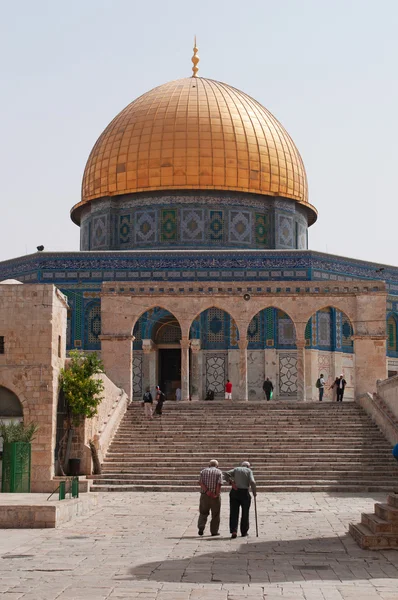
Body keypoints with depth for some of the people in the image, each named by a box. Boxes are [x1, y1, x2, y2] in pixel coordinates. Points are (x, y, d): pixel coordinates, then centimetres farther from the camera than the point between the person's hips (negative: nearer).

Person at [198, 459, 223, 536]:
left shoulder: (203, 471, 9)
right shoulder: (218, 472, 2)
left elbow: (200, 482, -6)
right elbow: (219, 484, -13)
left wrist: (207, 491, -14)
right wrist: (217, 494, -15)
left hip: (204, 495, 2)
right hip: (215, 497, -2)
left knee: (203, 513, 13)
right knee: (215, 514, 9)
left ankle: (201, 528, -5)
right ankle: (214, 531, 11)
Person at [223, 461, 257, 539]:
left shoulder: (236, 469, 13)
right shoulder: (249, 471, 4)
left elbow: (226, 474, -1)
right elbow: (252, 482, -10)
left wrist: (231, 482, -3)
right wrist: (254, 492, 1)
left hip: (234, 492, 2)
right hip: (244, 493, -2)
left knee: (233, 513, 2)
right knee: (245, 513, 12)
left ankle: (233, 531, -11)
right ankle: (244, 532, 18)